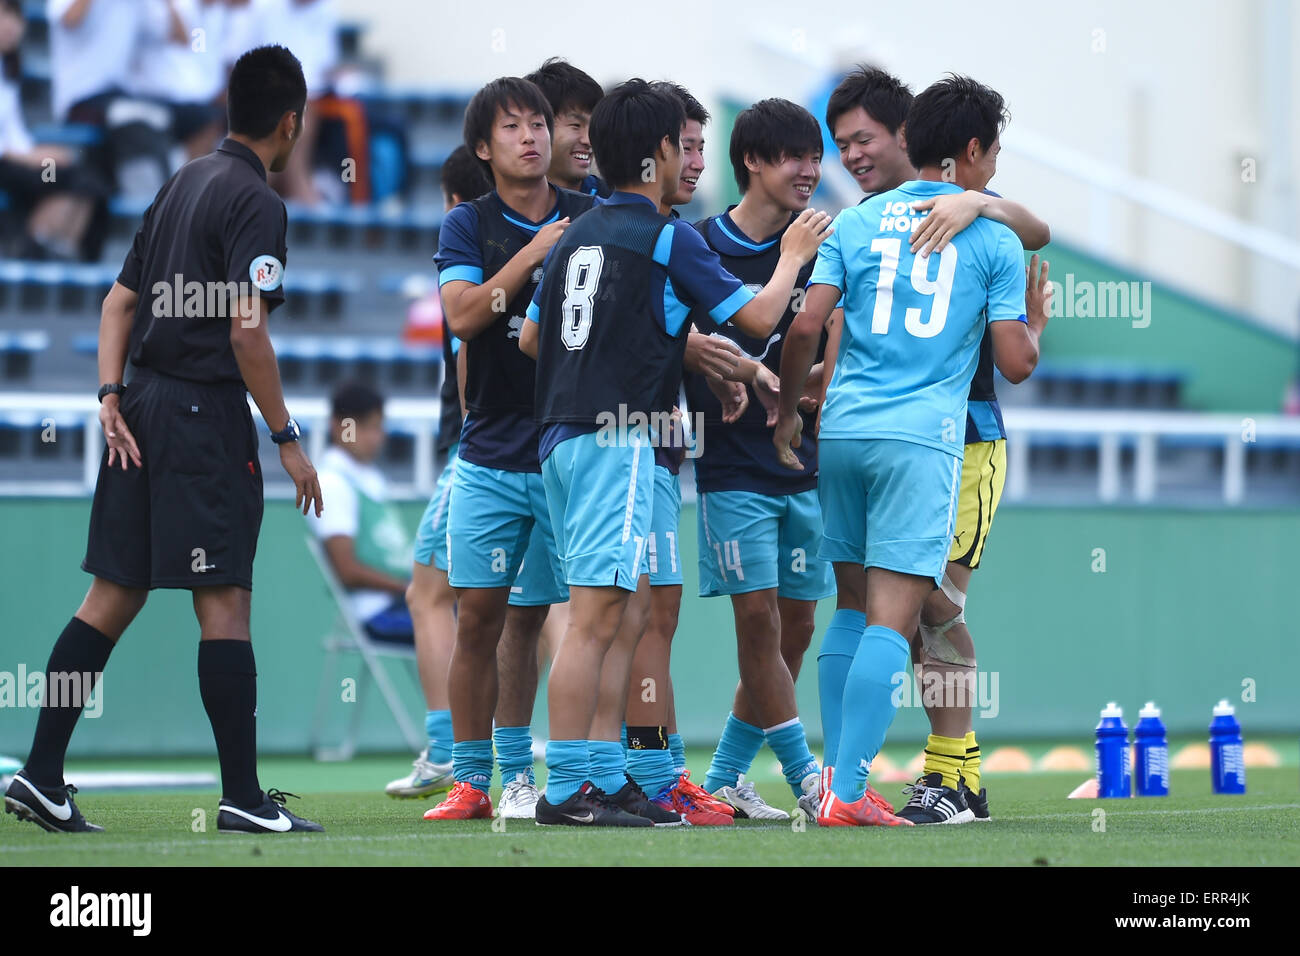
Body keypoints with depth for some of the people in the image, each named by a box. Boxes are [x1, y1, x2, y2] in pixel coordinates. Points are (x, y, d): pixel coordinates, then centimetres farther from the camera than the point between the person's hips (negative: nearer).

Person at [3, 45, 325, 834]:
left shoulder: (184, 183, 16)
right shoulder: (256, 201, -10)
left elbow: (121, 300, 16)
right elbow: (246, 329, -18)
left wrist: (111, 397, 9)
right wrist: (287, 438, -13)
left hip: (143, 407, 8)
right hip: (205, 408, -8)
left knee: (115, 595, 9)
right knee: (224, 601, -6)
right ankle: (243, 796, -5)